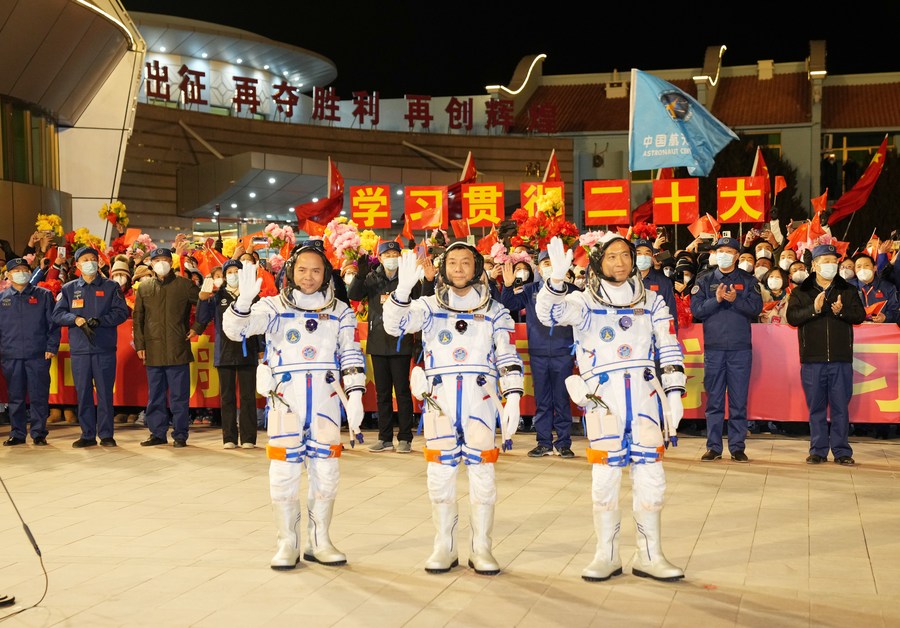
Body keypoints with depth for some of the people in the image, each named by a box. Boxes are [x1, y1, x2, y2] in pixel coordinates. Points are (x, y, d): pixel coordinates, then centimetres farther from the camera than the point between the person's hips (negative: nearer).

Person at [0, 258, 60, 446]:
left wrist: (51, 347, -4)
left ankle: (38, 433, 7)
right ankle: (17, 433, 14)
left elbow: (53, 323, 5)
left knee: (39, 397, -1)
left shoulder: (43, 295, 7)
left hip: (38, 355, -2)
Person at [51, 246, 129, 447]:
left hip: (105, 348, -2)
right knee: (83, 393, 4)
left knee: (105, 392, -1)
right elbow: (57, 314, 7)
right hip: (79, 349, 2)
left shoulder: (111, 286, 7)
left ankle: (106, 434, 6)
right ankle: (87, 435, 12)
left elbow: (122, 312, -1)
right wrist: (77, 320, -11)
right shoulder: (69, 289, 12)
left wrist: (99, 321, -14)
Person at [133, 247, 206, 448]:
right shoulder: (144, 287, 10)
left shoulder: (184, 285, 2)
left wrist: (197, 328, 1)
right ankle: (158, 433, 18)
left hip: (178, 351, -3)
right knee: (155, 396, 9)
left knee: (179, 396, 1)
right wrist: (139, 345, 5)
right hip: (153, 352, 3)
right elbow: (137, 318, 12)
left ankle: (180, 435, 8)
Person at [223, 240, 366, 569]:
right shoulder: (274, 306, 3)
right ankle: (287, 544, 12)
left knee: (326, 473, 6)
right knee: (284, 473, -1)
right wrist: (244, 299, -29)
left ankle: (319, 542, 20)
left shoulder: (340, 312, 9)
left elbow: (352, 357, 9)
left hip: (326, 400, 2)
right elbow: (235, 329, -10)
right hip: (285, 399, -2)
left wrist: (354, 396, -2)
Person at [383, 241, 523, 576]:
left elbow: (508, 358, 7)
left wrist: (513, 398, -4)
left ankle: (482, 549, 11)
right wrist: (403, 289, -26)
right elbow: (395, 324, -9)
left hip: (480, 400, 0)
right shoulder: (430, 306, 8)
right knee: (441, 475, 4)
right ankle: (444, 548, 14)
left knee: (482, 476, 1)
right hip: (440, 400, 0)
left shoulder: (494, 311, 9)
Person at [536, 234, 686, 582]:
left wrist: (674, 393, 5)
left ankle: (649, 556, 16)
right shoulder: (585, 302, 3)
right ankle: (606, 556, 15)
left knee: (651, 478, 4)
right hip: (603, 397, -2)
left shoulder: (652, 302, 12)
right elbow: (550, 313, -16)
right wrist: (556, 278, -33)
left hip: (645, 395, 2)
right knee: (605, 478, 1)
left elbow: (669, 350, 13)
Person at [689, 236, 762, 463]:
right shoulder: (705, 281, 10)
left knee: (739, 400, 2)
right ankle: (713, 447, 9)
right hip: (713, 347, 0)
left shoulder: (748, 280, 9)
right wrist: (717, 300, -14)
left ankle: (737, 447, 8)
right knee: (714, 400, 4)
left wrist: (735, 299, -16)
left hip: (740, 348, 0)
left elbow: (756, 307, -3)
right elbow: (696, 309, -1)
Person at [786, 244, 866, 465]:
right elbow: (792, 317, -5)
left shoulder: (848, 291, 10)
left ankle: (841, 451, 9)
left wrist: (842, 311, -18)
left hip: (841, 359, 0)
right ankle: (818, 450, 12)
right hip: (812, 359, 0)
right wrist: (813, 309, -20)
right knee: (816, 407, 5)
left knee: (841, 406, 2)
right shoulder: (801, 293, 7)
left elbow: (860, 315, 1)